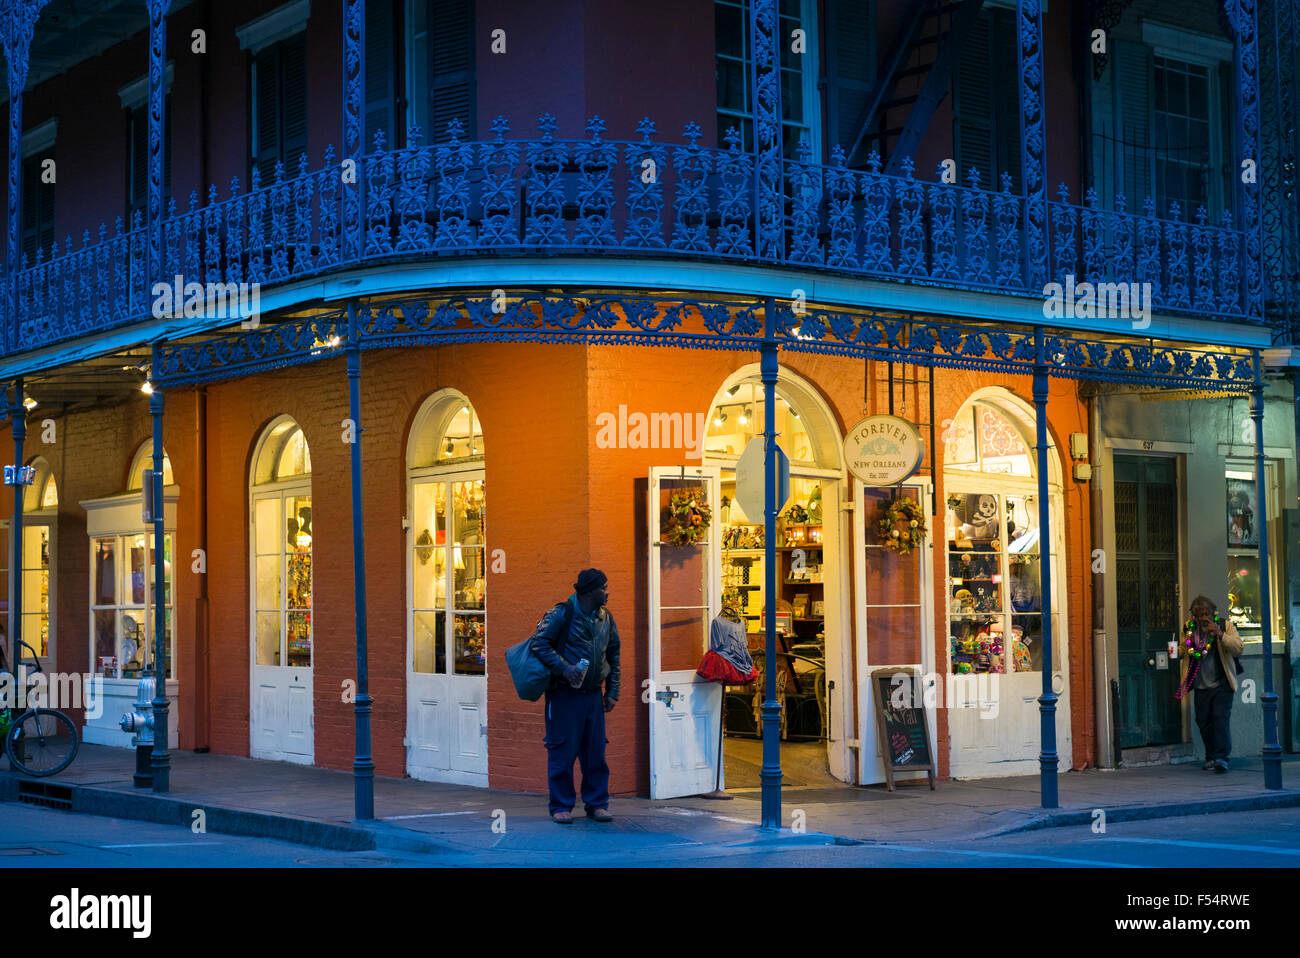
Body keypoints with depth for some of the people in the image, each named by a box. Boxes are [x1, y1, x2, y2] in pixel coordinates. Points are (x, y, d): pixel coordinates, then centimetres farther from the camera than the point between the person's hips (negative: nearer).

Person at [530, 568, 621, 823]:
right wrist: (564, 668, -21)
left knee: (595, 751, 6)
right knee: (562, 750, -3)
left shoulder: (606, 619, 11)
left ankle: (597, 804, 15)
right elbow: (540, 644, -12)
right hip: (564, 694, -5)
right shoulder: (561, 615, -8)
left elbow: (613, 656, 19)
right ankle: (561, 807, 6)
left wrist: (612, 692, 13)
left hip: (593, 695, 6)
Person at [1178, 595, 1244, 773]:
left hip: (1222, 685, -4)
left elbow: (1238, 648, -14)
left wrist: (1220, 634, -25)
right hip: (1201, 686, 4)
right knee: (1203, 721, 6)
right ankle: (1211, 757, 20)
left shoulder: (1226, 626, -3)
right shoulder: (1189, 629, 7)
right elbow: (1183, 650, 21)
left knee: (1220, 719, -13)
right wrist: (1175, 651, -2)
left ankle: (1221, 757, -13)